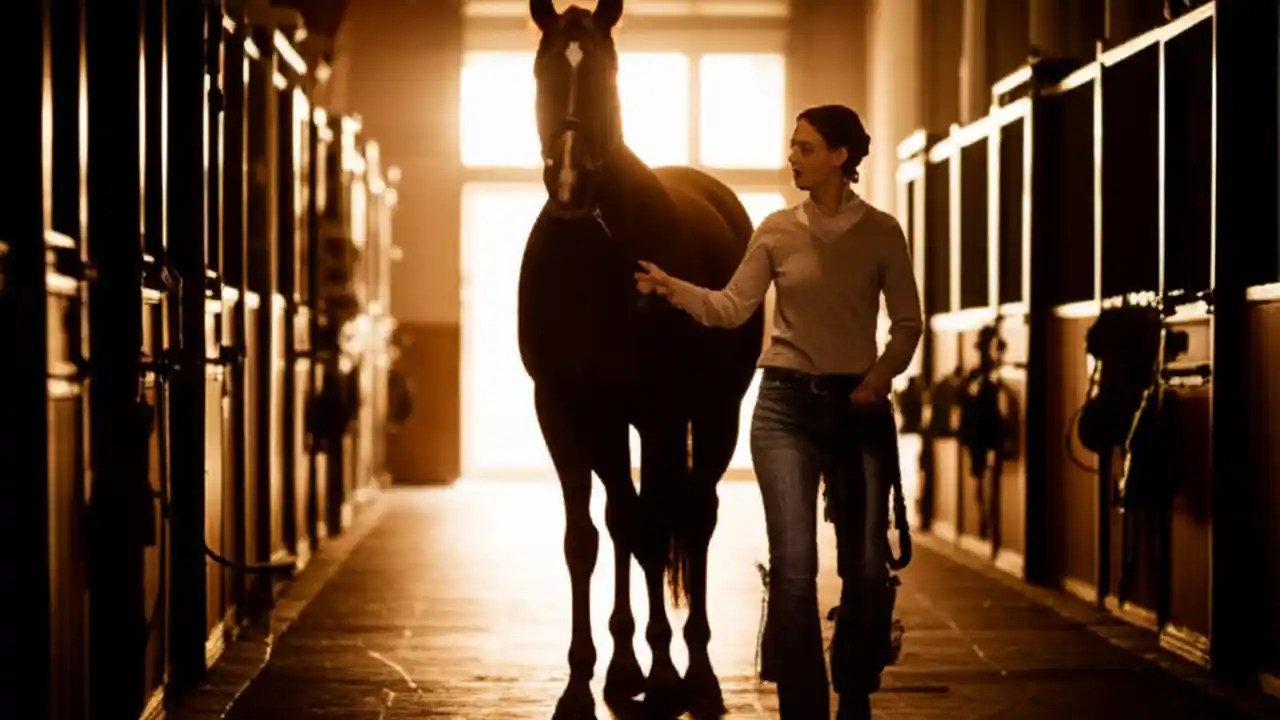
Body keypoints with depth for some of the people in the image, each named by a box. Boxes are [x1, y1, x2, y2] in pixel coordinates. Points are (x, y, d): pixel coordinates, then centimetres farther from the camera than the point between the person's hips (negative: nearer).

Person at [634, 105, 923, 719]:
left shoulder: (880, 232, 1)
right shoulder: (777, 231, 4)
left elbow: (908, 322, 3)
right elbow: (732, 308, 0)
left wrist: (882, 373, -13)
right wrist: (674, 289, -15)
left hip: (858, 404, 0)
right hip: (787, 403, 0)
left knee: (866, 567, 5)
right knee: (793, 566, -9)